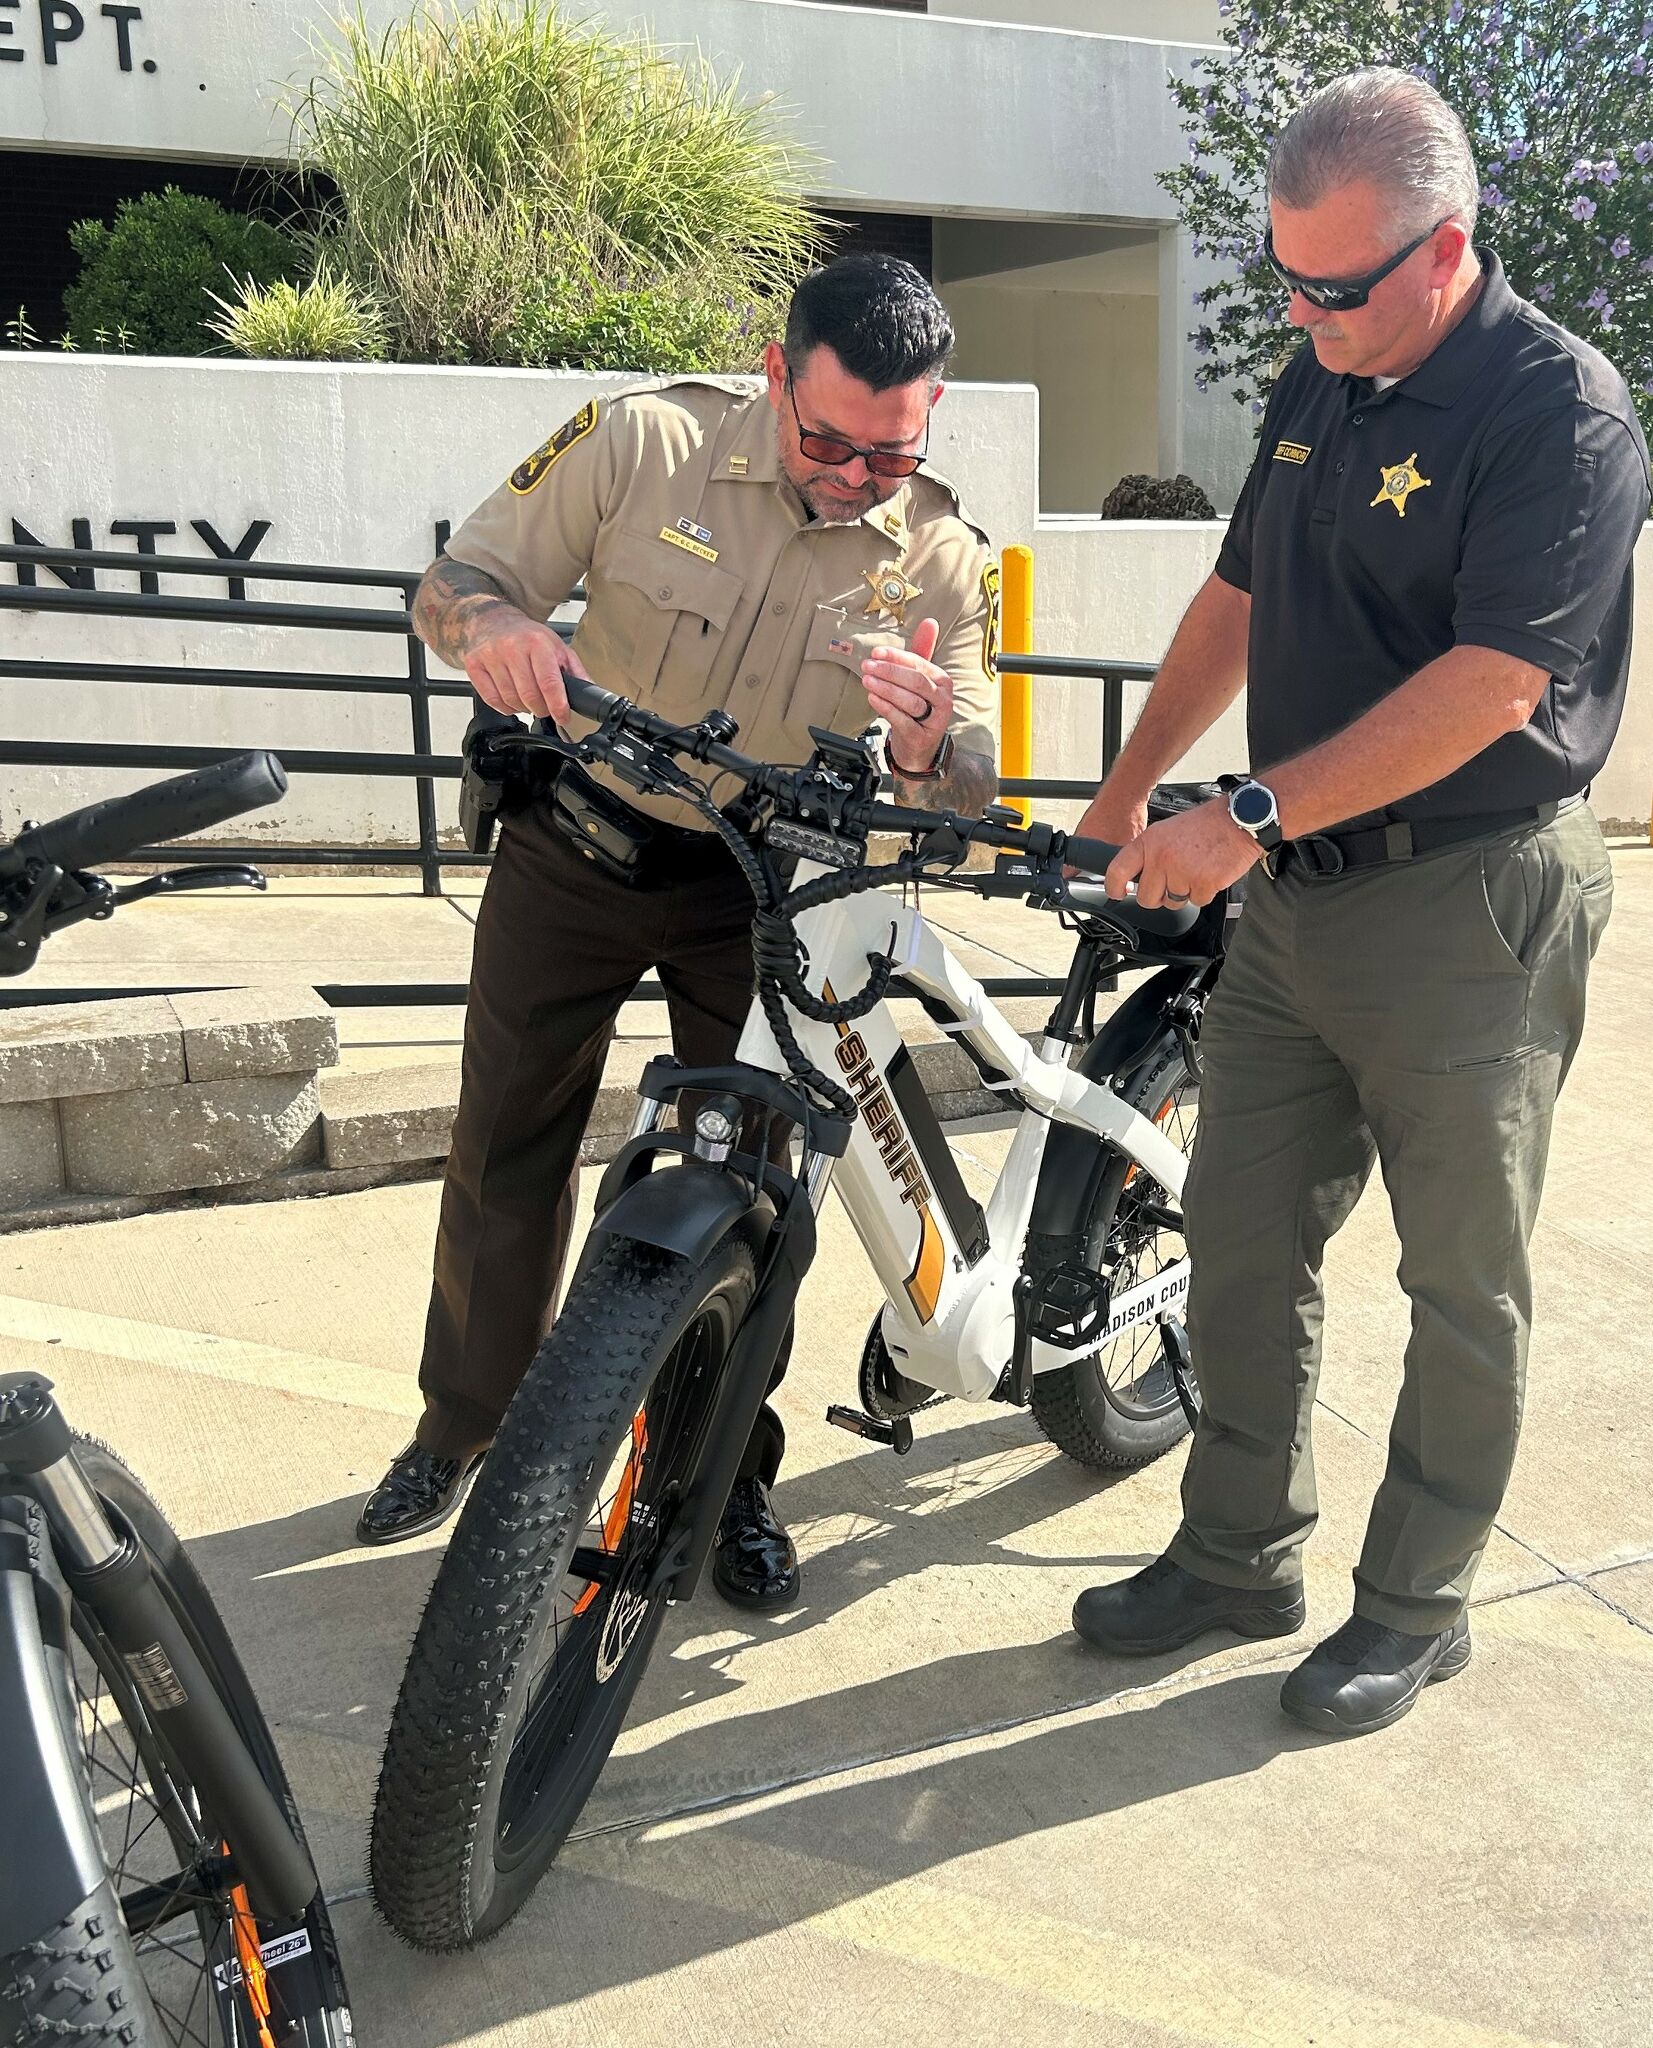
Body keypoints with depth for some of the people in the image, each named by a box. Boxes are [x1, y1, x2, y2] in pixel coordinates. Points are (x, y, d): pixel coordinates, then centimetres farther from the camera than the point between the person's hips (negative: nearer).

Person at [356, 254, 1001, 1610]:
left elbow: (965, 806, -14)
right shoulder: (645, 442, -15)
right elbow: (458, 579, -10)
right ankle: (463, 1426, 33)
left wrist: (923, 744, -39)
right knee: (508, 1150, 10)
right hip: (579, 841, 1)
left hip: (759, 885, 0)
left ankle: (732, 1477, 23)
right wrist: (497, 623, -35)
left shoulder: (943, 558, -13)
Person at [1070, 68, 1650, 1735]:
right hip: (1293, 899, 8)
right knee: (1241, 1238, 12)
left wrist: (1252, 815, -23)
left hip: (1469, 908, -7)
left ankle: (1416, 1604, 23)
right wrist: (1126, 797, 14)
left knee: (1462, 1286, 6)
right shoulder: (1317, 390, 10)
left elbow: (1491, 682, -22)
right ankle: (1240, 1552, 29)